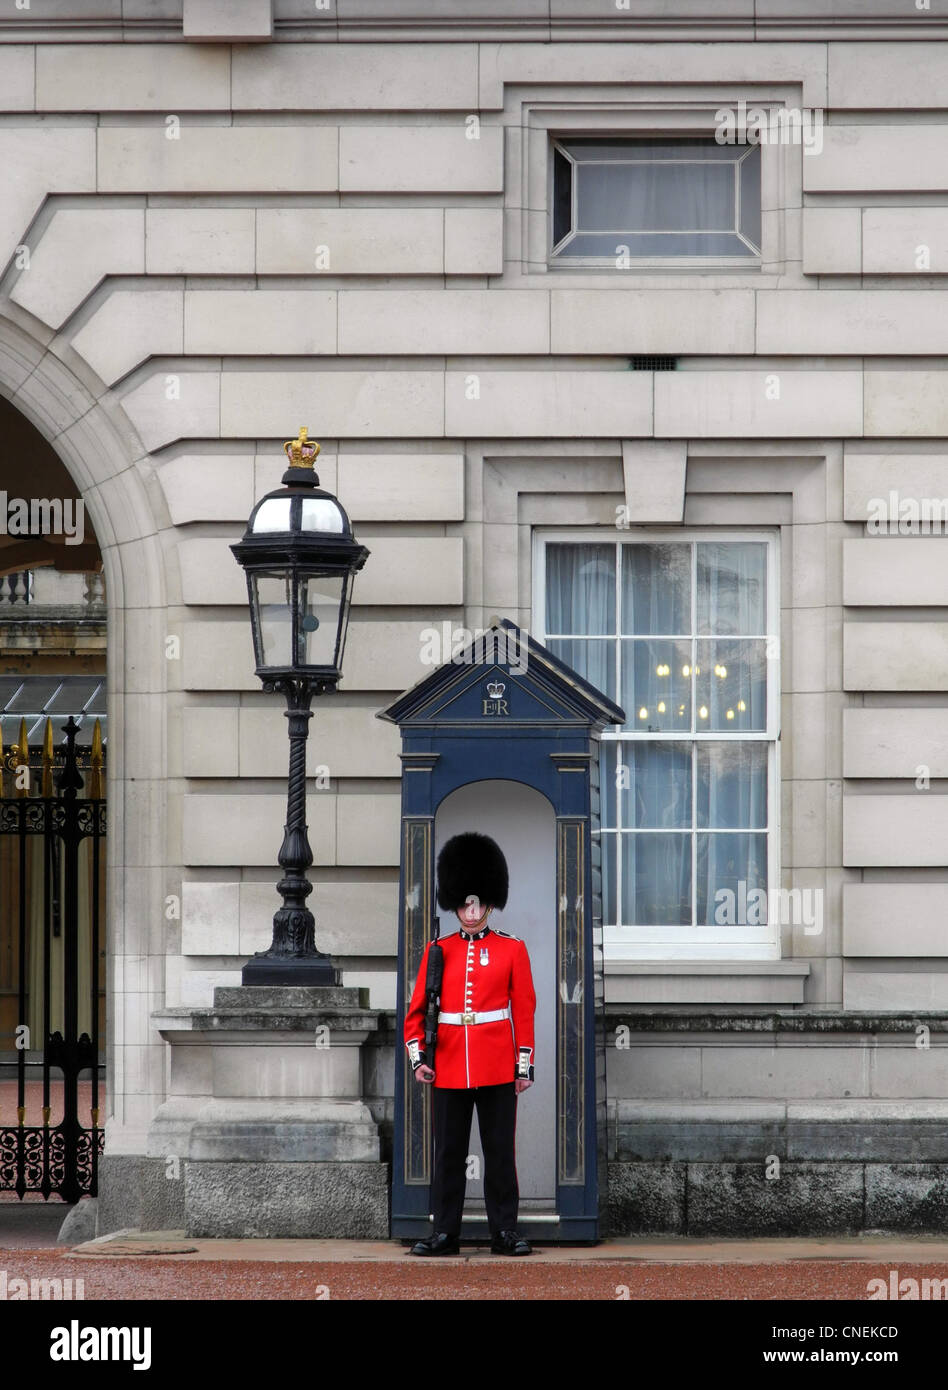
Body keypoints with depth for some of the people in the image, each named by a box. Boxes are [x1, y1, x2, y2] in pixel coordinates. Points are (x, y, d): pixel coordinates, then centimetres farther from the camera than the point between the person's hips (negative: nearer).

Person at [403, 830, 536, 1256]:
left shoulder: (512, 950, 4)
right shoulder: (438, 951, 7)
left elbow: (524, 1011, 3)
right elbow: (417, 1008, 8)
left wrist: (524, 1065, -1)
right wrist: (417, 1056, -3)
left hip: (497, 1070, -1)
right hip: (448, 1069, 1)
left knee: (499, 1152, 2)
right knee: (448, 1153, 5)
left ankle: (504, 1231, 8)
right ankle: (445, 1233, 9)